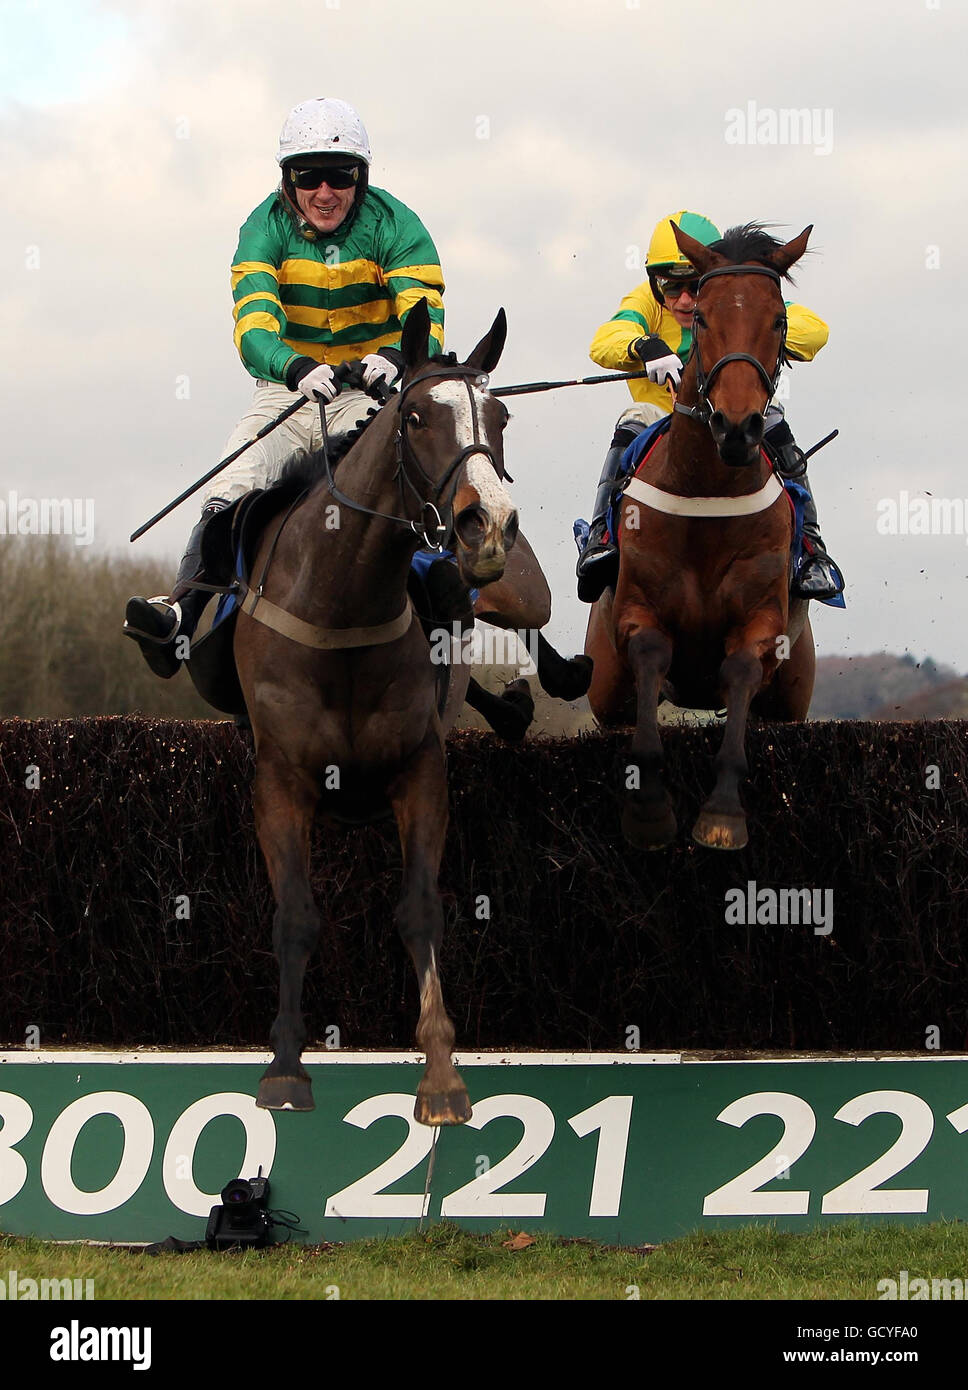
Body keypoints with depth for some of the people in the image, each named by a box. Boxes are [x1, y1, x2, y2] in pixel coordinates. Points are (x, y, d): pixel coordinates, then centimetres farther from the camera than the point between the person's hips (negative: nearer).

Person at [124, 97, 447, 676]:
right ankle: (180, 613, -31)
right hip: (288, 388, 0)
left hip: (371, 389, 0)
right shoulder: (267, 228, -7)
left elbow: (425, 319, -20)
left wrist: (395, 357, -45)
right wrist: (298, 368, -46)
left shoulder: (395, 226, -9)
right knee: (231, 493, -20)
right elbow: (253, 325, -22)